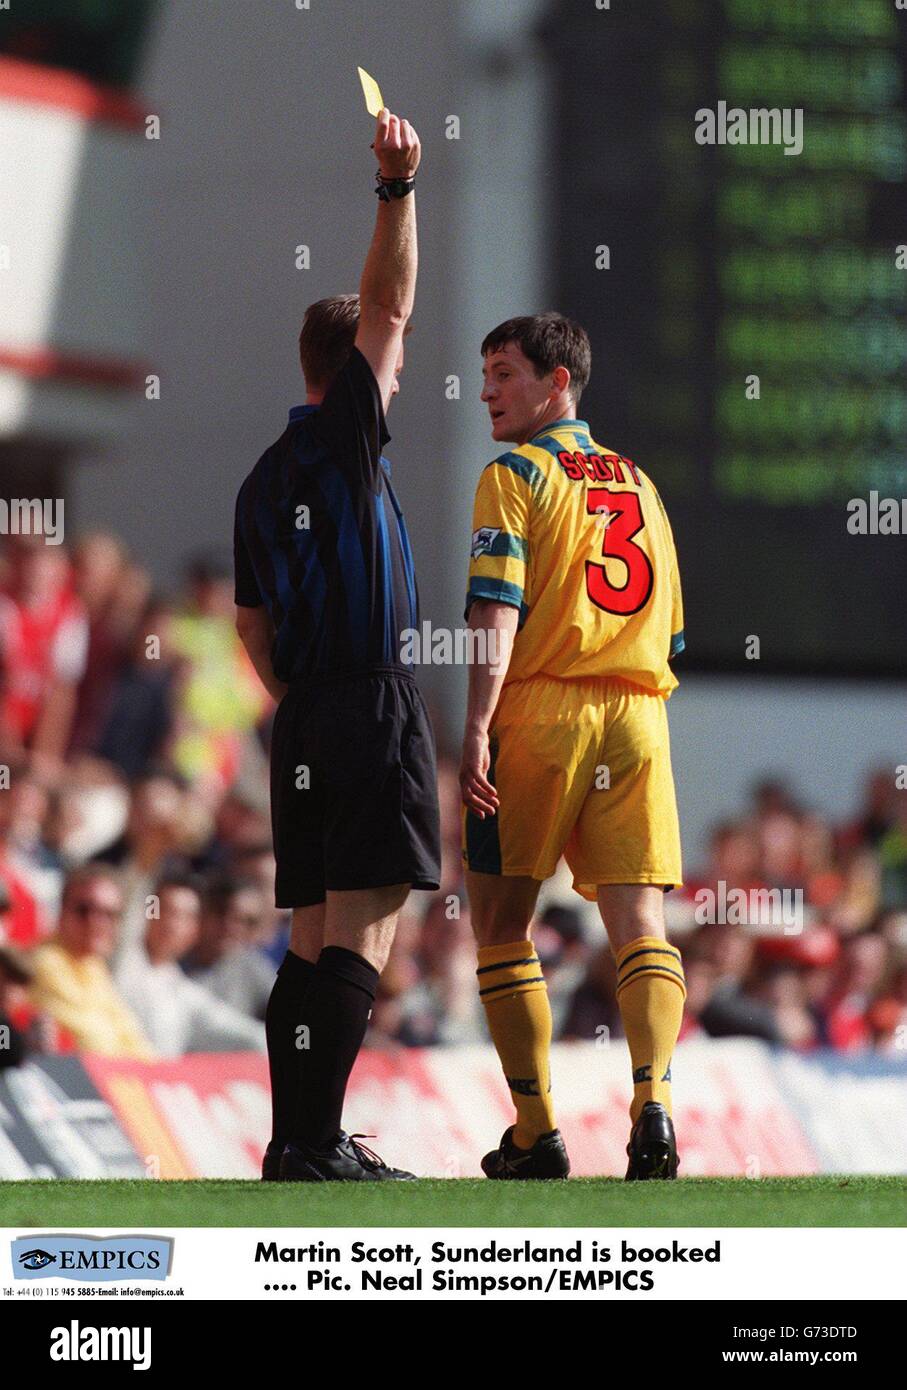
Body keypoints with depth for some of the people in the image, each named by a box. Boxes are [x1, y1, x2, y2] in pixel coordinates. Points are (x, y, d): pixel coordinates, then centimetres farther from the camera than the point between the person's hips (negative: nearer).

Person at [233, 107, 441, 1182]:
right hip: (374, 707, -8)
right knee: (362, 933, -11)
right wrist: (397, 188, -18)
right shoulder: (344, 436, -4)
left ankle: (297, 1142, 9)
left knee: (316, 939, 10)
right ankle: (314, 1146, -19)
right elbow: (388, 306, -14)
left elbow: (254, 628, 20)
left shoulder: (263, 481, 17)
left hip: (304, 720, 8)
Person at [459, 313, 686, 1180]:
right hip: (637, 713, 5)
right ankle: (652, 1101, -24)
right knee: (639, 919, -3)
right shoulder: (637, 484, 20)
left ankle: (536, 1133, 1)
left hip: (539, 711, -5)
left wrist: (477, 728, -17)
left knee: (502, 921, 5)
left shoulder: (515, 475, 1)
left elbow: (497, 610, -12)